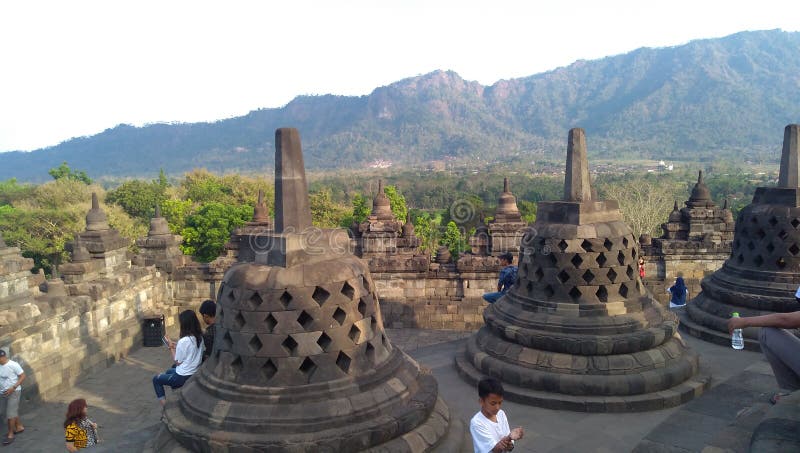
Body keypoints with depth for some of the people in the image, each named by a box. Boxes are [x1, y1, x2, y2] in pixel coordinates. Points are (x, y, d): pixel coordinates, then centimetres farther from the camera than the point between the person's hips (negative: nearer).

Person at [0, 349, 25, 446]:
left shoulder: (13, 365, -17)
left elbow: (23, 376, -13)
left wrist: (13, 388, -19)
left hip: (13, 392, -6)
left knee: (10, 413, -3)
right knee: (13, 411, 17)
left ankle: (10, 434, 6)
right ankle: (19, 427, 34)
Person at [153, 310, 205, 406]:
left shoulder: (183, 341, -26)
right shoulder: (200, 337, -4)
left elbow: (177, 362, -14)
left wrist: (172, 348, -2)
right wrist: (177, 347, 7)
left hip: (184, 377, -8)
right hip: (195, 373, 8)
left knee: (156, 379, 14)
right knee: (168, 371, 33)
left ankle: (165, 405, 13)